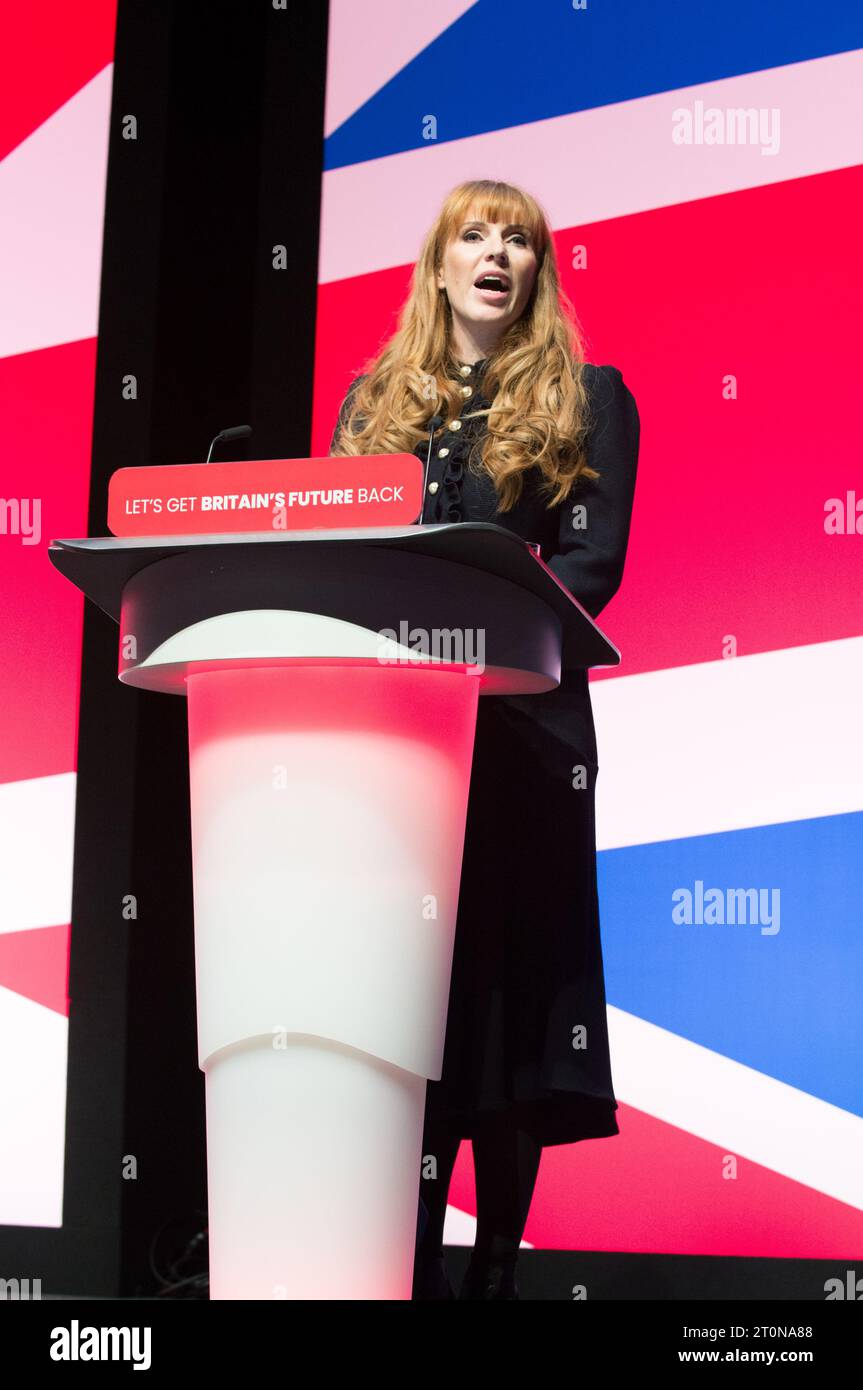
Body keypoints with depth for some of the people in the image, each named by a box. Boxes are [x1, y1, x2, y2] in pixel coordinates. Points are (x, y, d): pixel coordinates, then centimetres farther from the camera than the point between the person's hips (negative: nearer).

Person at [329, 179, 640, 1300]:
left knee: (509, 976, -1)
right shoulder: (374, 402, 19)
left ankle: (498, 1265, 8)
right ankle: (410, 1264, 9)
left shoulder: (587, 400, 9)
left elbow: (595, 560, -3)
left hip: (520, 722, -3)